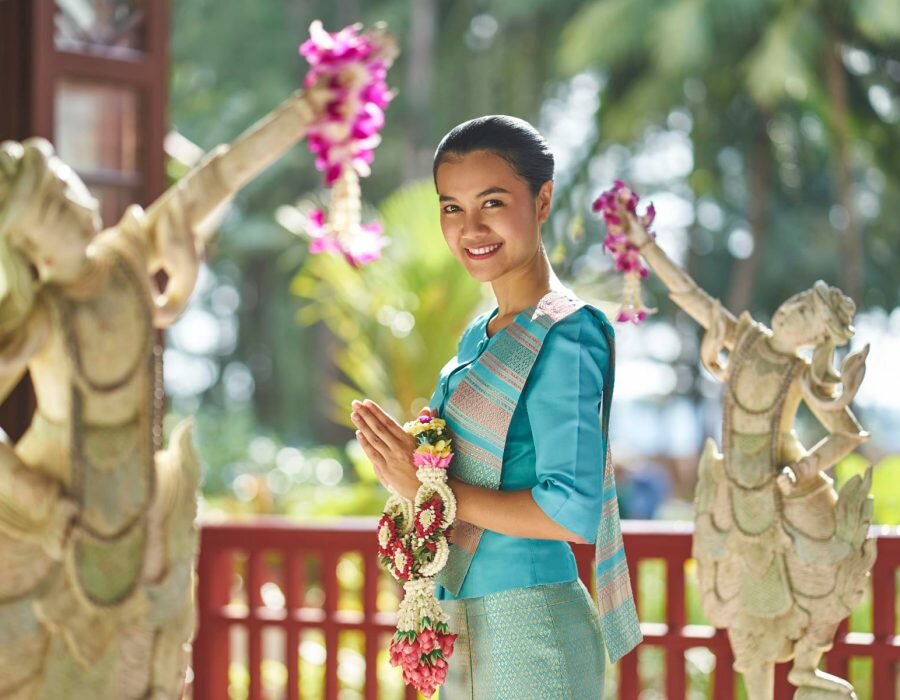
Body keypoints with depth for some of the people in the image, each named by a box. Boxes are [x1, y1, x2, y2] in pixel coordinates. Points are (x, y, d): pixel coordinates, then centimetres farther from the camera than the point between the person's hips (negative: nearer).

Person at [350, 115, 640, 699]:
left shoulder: (564, 335, -13)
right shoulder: (481, 336, 13)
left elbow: (571, 512, -21)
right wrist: (405, 457, 0)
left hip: (527, 632, -8)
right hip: (465, 628, 8)